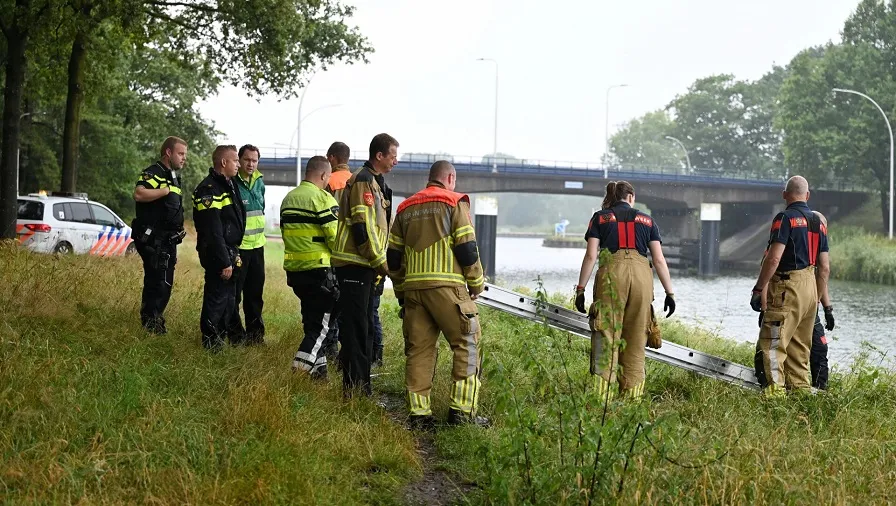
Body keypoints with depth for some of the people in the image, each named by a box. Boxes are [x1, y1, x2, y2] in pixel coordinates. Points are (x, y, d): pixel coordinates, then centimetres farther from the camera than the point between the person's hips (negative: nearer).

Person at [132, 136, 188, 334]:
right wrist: (167, 190, -26)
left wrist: (178, 229, 21)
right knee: (157, 283, -10)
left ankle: (152, 322, 25)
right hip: (153, 241, -10)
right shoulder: (153, 173, -12)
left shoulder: (172, 177, 19)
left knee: (165, 284, 14)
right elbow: (139, 194, -31)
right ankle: (151, 325, -4)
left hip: (168, 241, 10)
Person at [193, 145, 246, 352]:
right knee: (217, 297, -3)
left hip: (230, 252, 10)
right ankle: (210, 341, 7)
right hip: (217, 254, -10)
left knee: (228, 297, 17)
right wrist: (224, 261, -24)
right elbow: (213, 231, -24)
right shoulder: (209, 189, -20)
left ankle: (221, 337, 29)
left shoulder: (228, 185, 14)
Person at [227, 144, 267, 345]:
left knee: (255, 292, 13)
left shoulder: (259, 182, 10)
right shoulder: (231, 183, -13)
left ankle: (255, 333, 22)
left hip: (257, 245, 7)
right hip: (237, 246, -7)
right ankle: (235, 334, 8)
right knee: (234, 293, 0)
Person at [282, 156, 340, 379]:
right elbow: (335, 237, -15)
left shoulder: (288, 199, 14)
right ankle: (300, 367, -12)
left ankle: (318, 367, 17)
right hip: (319, 269, -8)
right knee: (322, 321, -2)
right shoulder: (322, 198, -12)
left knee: (312, 319, 17)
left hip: (293, 268, 8)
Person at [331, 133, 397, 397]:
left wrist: (378, 262, 18)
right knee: (355, 325, -8)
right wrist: (380, 261, -15)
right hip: (354, 264, -10)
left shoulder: (375, 182, 19)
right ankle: (355, 385, -7)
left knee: (361, 325, 15)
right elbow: (361, 227, -20)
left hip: (365, 265, 10)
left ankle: (360, 383, 23)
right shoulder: (363, 181, -13)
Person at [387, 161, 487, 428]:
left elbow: (393, 257, 18)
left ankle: (419, 413, 5)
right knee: (467, 345, 2)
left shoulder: (406, 208, 19)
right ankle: (462, 410, -3)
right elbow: (467, 249, -6)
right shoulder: (455, 203, 2)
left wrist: (401, 292, 25)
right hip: (446, 286, -5)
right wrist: (476, 285, 5)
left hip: (413, 287, 6)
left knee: (418, 349, 7)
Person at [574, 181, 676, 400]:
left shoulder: (600, 218, 16)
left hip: (611, 273, -1)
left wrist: (581, 289, 5)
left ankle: (603, 396, -14)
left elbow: (591, 255, 5)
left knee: (606, 336, -3)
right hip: (642, 275, 2)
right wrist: (669, 293, 13)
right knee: (636, 341, 8)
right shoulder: (647, 220, 20)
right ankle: (632, 396, 6)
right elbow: (659, 260, 12)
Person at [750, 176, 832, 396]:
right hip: (811, 288, 8)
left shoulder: (786, 218, -9)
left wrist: (759, 289, -13)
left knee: (772, 343, -10)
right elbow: (825, 267, 15)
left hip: (787, 287, -8)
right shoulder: (818, 222, 15)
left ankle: (774, 389, -18)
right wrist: (826, 303, 20)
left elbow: (774, 258, -18)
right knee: (800, 346, 15)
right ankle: (800, 387, 17)